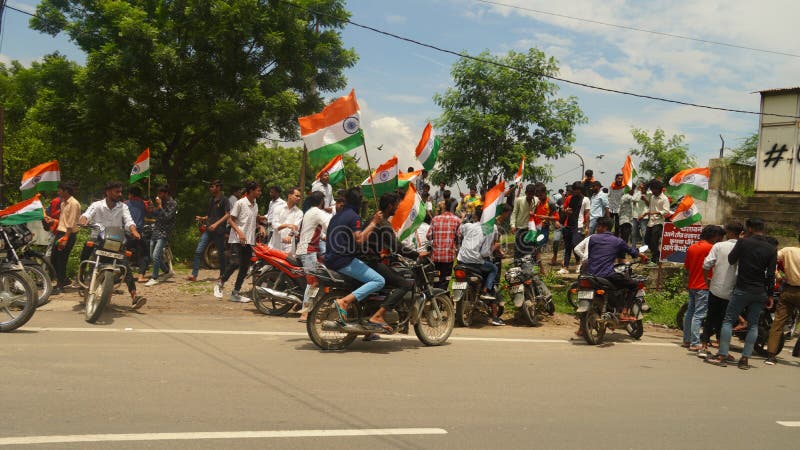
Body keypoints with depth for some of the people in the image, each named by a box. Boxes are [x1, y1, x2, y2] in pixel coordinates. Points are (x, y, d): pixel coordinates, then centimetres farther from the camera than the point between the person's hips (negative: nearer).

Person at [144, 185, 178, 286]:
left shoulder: (173, 204, -9)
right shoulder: (161, 202, 14)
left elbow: (167, 217, -19)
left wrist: (160, 206, -18)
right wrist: (153, 208, 4)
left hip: (163, 233, -8)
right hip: (155, 231, 9)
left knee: (156, 256, -14)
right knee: (152, 256, 11)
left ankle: (154, 278, -5)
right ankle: (167, 271, 26)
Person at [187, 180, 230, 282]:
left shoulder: (224, 200, -5)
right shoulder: (211, 200, 18)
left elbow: (227, 215, -14)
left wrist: (216, 224, -24)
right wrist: (202, 218, 9)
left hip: (219, 231, -7)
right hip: (208, 230, 7)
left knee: (221, 253, 4)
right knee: (198, 251, -5)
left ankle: (222, 275, 17)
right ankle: (194, 275, -7)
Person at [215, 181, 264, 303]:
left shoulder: (255, 205, 13)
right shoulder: (240, 203, -8)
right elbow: (230, 220, -8)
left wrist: (259, 227, 5)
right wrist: (239, 232, -21)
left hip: (249, 241, 7)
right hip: (237, 240, -7)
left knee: (245, 267, 5)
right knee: (235, 263, -18)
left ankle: (235, 293, 13)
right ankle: (220, 284, 4)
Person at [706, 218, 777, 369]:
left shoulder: (743, 242, -7)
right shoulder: (772, 249, 3)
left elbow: (731, 260, 2)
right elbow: (771, 275, 2)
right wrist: (770, 295, 7)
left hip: (742, 289, -3)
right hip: (760, 292, 3)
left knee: (728, 321, 3)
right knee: (753, 325, 10)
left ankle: (722, 356, -2)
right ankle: (745, 359, 6)